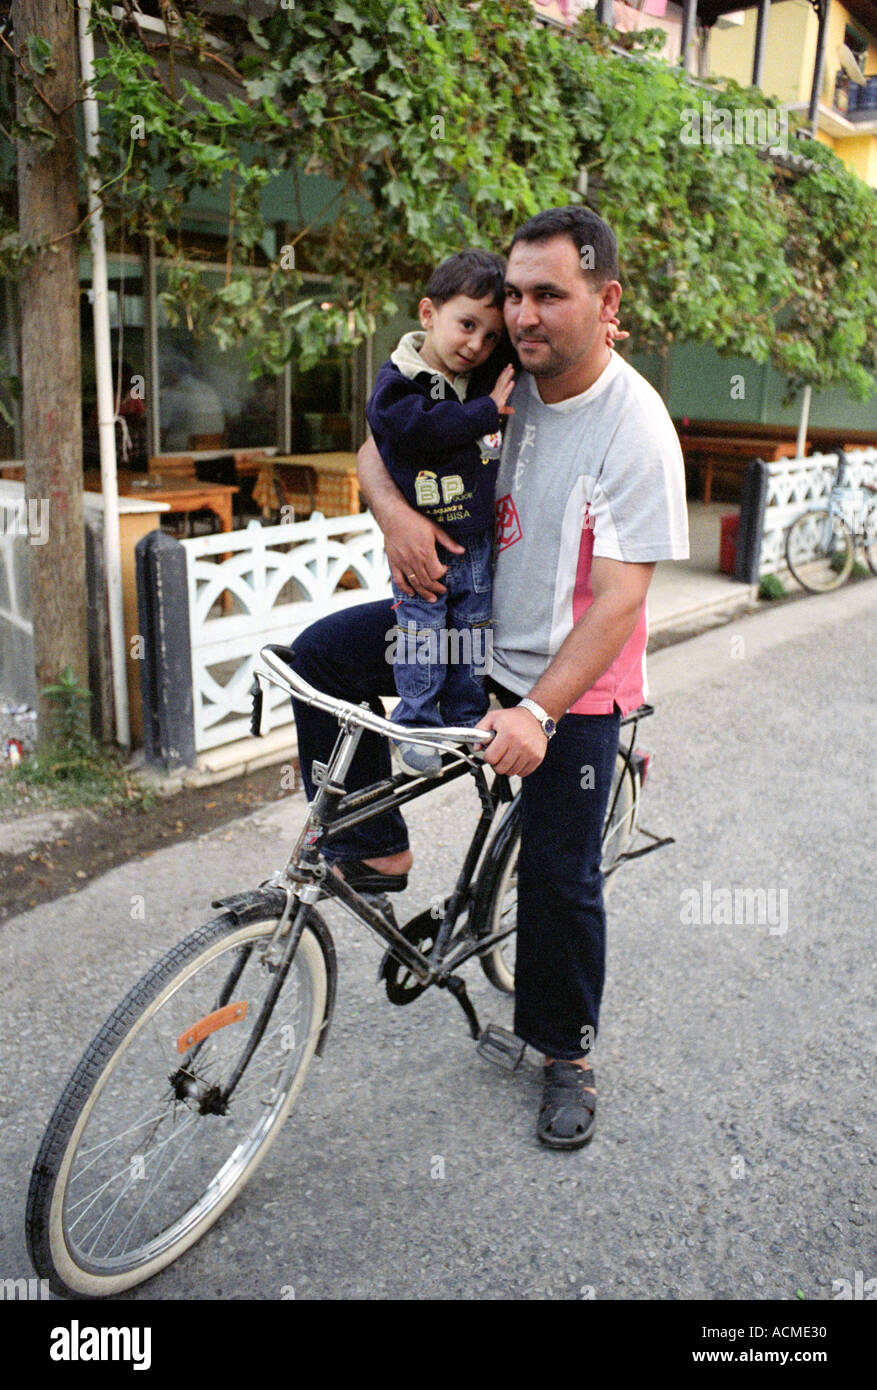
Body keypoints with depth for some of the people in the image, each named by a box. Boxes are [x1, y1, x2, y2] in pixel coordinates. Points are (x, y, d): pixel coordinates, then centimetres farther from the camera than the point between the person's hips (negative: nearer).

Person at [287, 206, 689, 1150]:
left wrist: (535, 711, -34)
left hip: (573, 680, -5)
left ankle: (567, 1054, 26)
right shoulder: (499, 382, -6)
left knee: (559, 878, 1)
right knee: (322, 655, -9)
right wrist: (395, 511, -19)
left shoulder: (635, 426, -21)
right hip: (476, 629, 5)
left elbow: (619, 601, -25)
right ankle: (375, 849, 5)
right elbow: (378, 445, 4)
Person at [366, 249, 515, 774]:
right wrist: (488, 410, -22)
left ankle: (468, 721, 28)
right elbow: (429, 426, -31)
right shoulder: (396, 386, -14)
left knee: (473, 638, 13)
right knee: (421, 640, 2)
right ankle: (416, 727, 19)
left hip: (478, 544, 5)